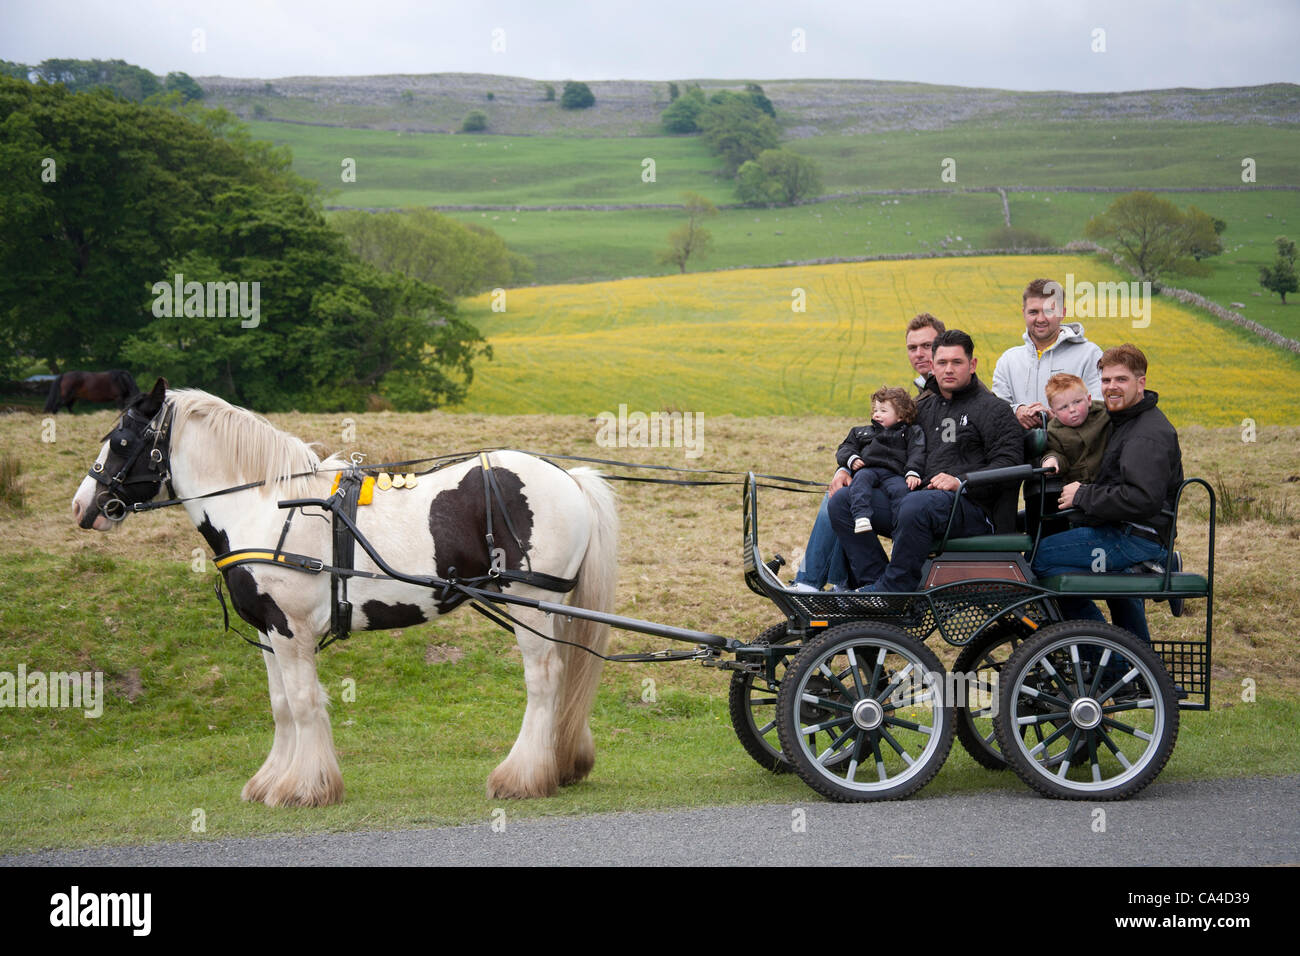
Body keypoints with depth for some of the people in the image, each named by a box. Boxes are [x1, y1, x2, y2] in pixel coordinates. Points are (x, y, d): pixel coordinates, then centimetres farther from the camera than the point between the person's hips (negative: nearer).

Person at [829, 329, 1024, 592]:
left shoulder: (992, 408, 6)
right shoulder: (923, 408, 26)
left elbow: (1008, 463, -6)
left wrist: (962, 482, -19)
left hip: (969, 506, -7)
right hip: (917, 495, 7)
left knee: (916, 504, -40)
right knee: (841, 503, -7)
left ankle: (891, 589, -29)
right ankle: (874, 580, -18)